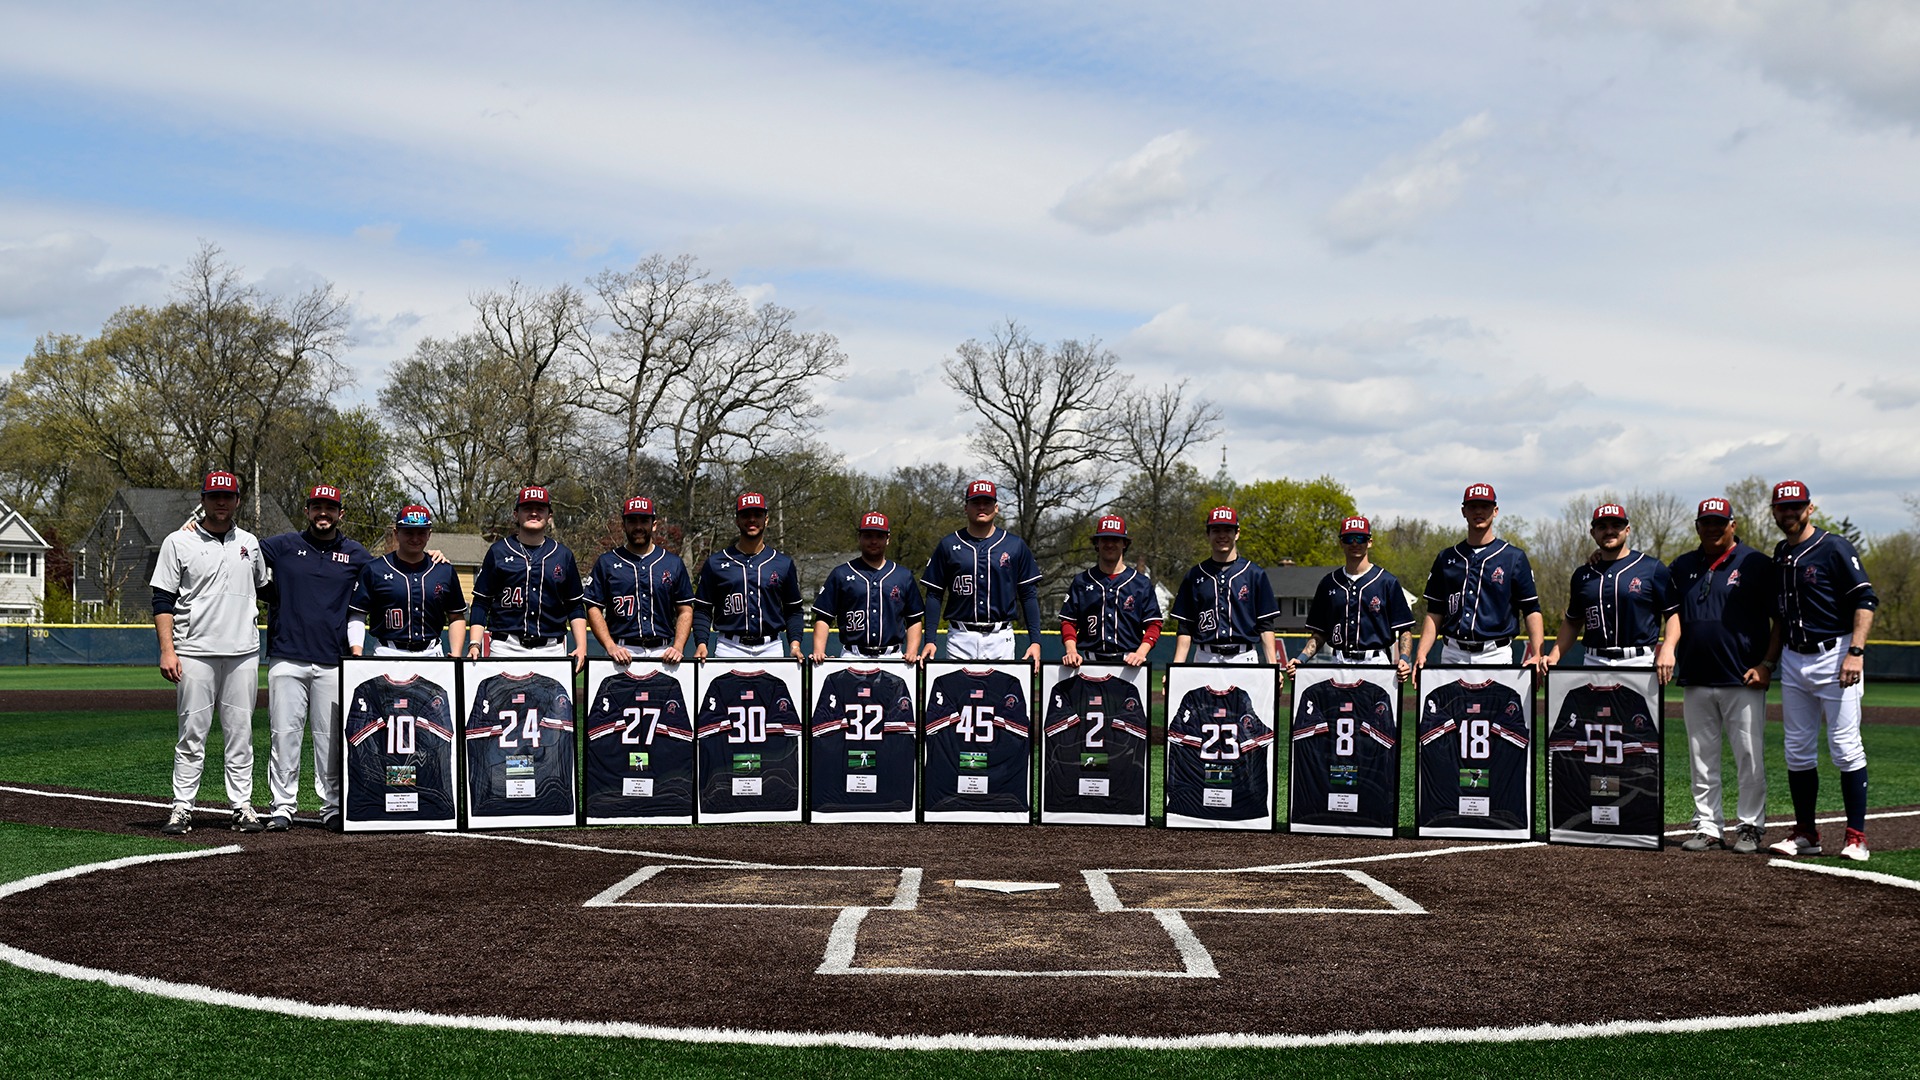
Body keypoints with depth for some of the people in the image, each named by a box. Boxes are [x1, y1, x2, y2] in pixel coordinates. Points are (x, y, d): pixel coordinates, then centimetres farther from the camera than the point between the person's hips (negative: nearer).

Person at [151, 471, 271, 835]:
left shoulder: (250, 543, 13)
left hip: (243, 653, 3)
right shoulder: (178, 542, 2)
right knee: (192, 733, -2)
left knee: (240, 733, 5)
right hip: (194, 652, -3)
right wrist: (167, 650, -10)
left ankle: (243, 806, 9)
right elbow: (163, 601, -1)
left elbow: (265, 588, 24)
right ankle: (182, 808, 3)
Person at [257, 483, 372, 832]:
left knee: (330, 737, 3)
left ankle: (333, 807, 9)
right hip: (287, 657, 0)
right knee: (284, 734, -1)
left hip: (333, 661, 0)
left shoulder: (356, 555, 12)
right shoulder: (282, 546, 9)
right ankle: (283, 806, 5)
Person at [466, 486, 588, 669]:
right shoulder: (499, 551, 9)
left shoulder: (563, 555, 14)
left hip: (552, 649, 2)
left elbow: (575, 607, 16)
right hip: (506, 648, -1)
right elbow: (481, 603, 8)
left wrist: (581, 647, 4)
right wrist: (474, 645, -5)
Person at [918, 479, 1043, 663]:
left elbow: (1029, 595, 7)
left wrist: (1035, 641, -2)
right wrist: (929, 640, -3)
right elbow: (934, 595, 7)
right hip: (960, 639, 0)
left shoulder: (1015, 546, 7)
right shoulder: (949, 545, 7)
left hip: (1001, 638, 0)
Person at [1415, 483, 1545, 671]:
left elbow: (1531, 610, 2)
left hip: (1495, 655, -2)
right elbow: (1435, 613, 13)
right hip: (1452, 655, 2)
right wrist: (1421, 654, -1)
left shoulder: (1514, 557, 5)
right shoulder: (1446, 558, 13)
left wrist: (1537, 655, -12)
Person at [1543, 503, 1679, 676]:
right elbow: (1572, 622, 22)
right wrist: (1552, 658, 9)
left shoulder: (1652, 568, 4)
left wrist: (1667, 650, -15)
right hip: (1594, 663, 3)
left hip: (1639, 662, -3)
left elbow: (1673, 613, 2)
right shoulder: (1582, 574, 15)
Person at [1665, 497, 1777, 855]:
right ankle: (1707, 827, 14)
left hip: (1743, 681, -4)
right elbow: (1673, 615, 17)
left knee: (1750, 758, -2)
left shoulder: (1756, 564, 0)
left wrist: (1766, 664, -10)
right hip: (1695, 681, 4)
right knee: (1701, 759, 7)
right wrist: (1667, 648, -1)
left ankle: (1750, 828, 7)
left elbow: (1780, 619, -1)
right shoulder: (1683, 567, 13)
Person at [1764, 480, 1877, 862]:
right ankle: (1806, 834, 16)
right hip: (1793, 660, 7)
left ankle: (1856, 837, -2)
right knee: (1797, 751, 8)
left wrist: (1855, 653, -21)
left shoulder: (1834, 548, -8)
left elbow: (1865, 600, -12)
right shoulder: (1779, 555, 13)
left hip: (1834, 657, -7)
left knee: (1845, 748, -7)